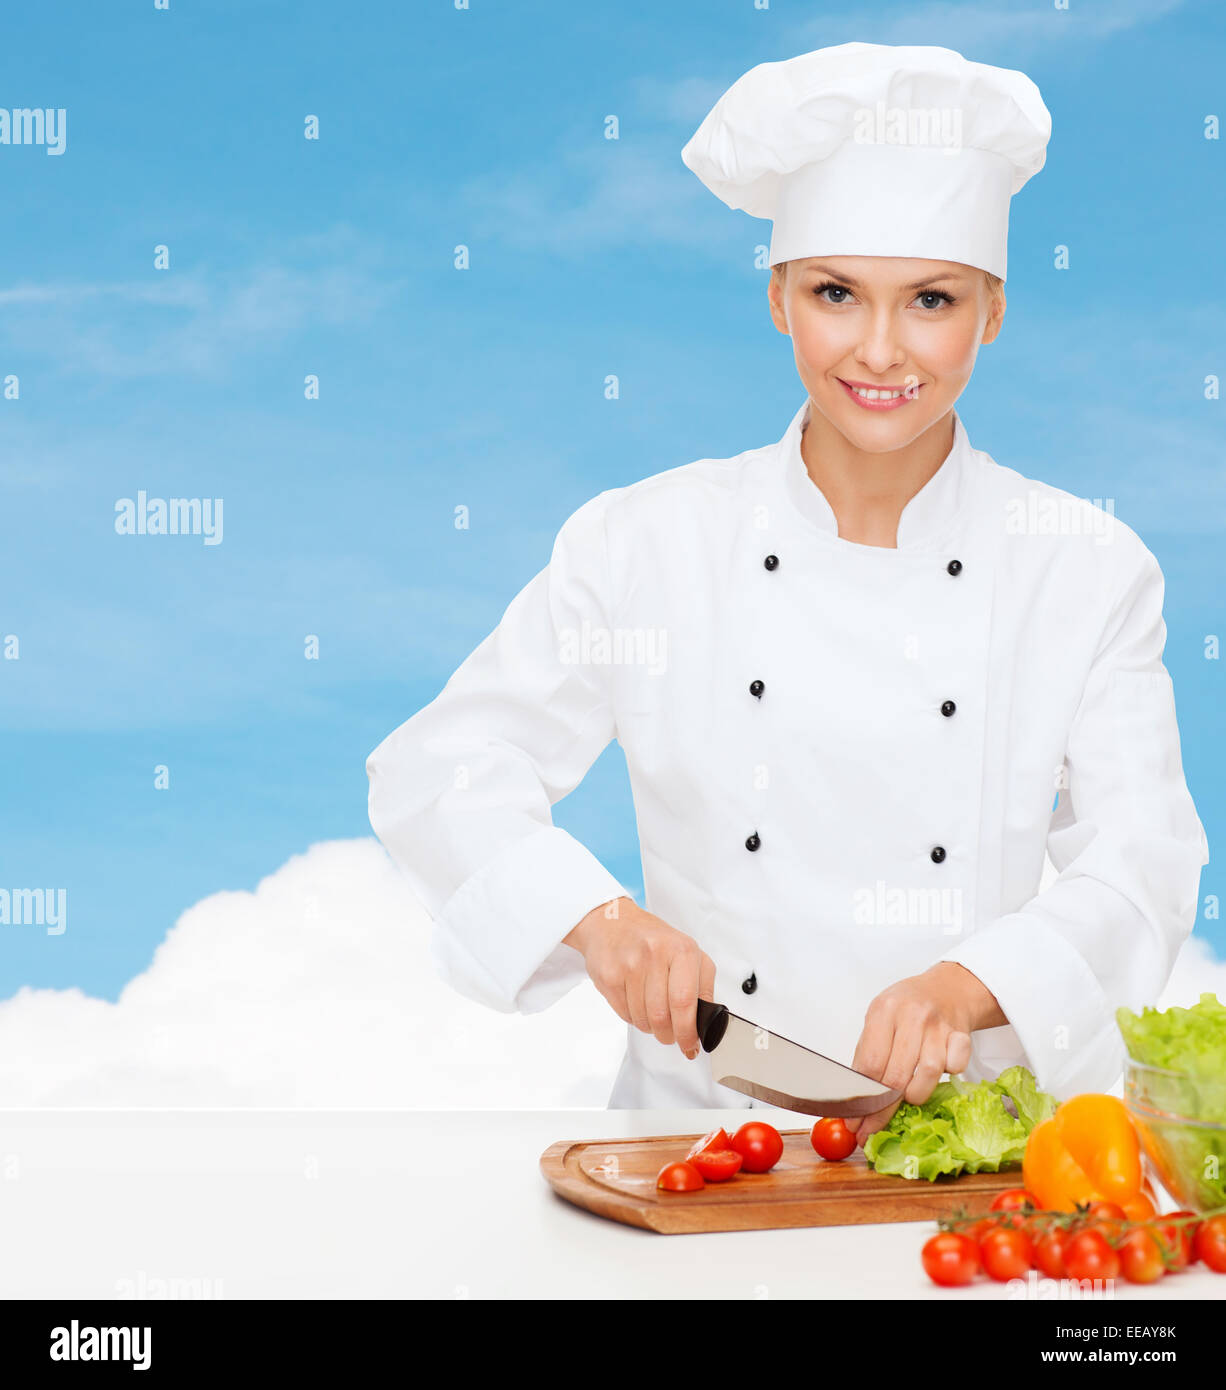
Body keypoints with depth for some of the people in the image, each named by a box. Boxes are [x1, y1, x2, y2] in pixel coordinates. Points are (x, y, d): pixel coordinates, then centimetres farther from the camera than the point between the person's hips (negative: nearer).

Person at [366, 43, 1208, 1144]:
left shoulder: (1091, 569, 2)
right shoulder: (647, 544, 0)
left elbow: (1143, 866, -3)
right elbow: (439, 774, 1)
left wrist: (967, 987, -22)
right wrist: (596, 915, -17)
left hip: (986, 1127, 1)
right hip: (704, 1123, -1)